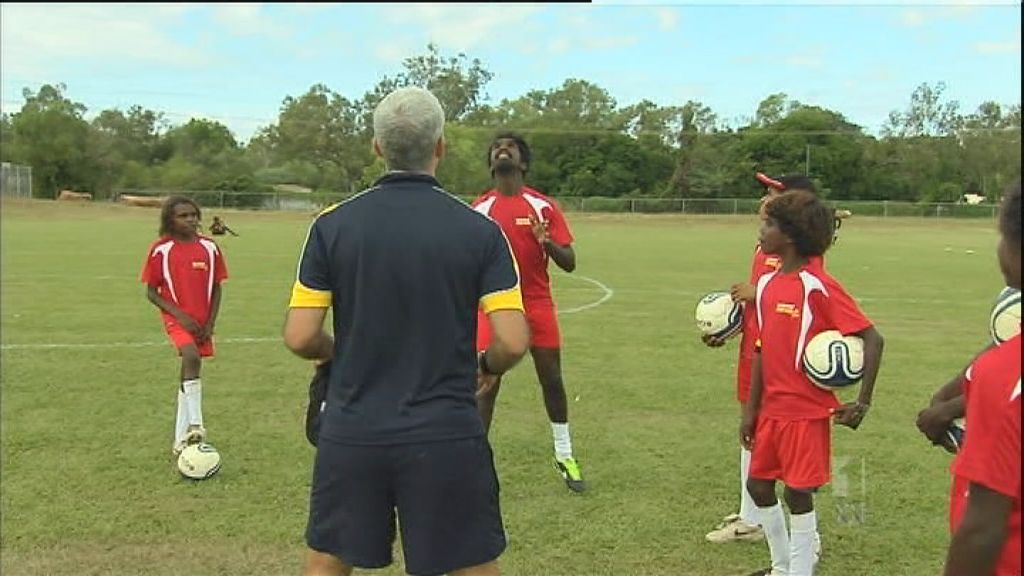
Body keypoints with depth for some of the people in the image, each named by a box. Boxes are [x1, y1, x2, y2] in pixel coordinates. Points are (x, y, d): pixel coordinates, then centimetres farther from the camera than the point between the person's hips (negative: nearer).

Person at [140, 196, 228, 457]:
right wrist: (180, 314, -14)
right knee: (192, 357, -31)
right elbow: (151, 292, -2)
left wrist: (210, 322, -2)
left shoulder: (209, 248, 1)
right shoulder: (160, 250, -7)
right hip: (177, 318, -4)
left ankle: (181, 439, 23)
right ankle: (195, 425, -28)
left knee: (189, 376, 11)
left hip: (203, 321, 4)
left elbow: (216, 288, 8)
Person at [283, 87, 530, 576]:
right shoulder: (480, 231, -7)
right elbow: (512, 342, -11)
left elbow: (300, 338, -6)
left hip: (351, 435, 2)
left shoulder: (332, 225, -4)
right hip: (447, 439, -1)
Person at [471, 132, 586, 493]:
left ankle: (565, 456, 24)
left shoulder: (543, 206, 0)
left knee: (552, 380, 7)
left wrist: (548, 243, -21)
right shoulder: (479, 209, 4)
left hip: (538, 304, 0)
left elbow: (569, 263, -2)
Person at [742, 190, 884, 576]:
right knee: (758, 484, 14)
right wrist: (751, 408, 9)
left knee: (798, 493, 0)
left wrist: (862, 402, -16)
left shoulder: (818, 286, -16)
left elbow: (872, 339, -16)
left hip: (806, 411, -8)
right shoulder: (767, 284, 6)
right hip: (771, 409, 8)